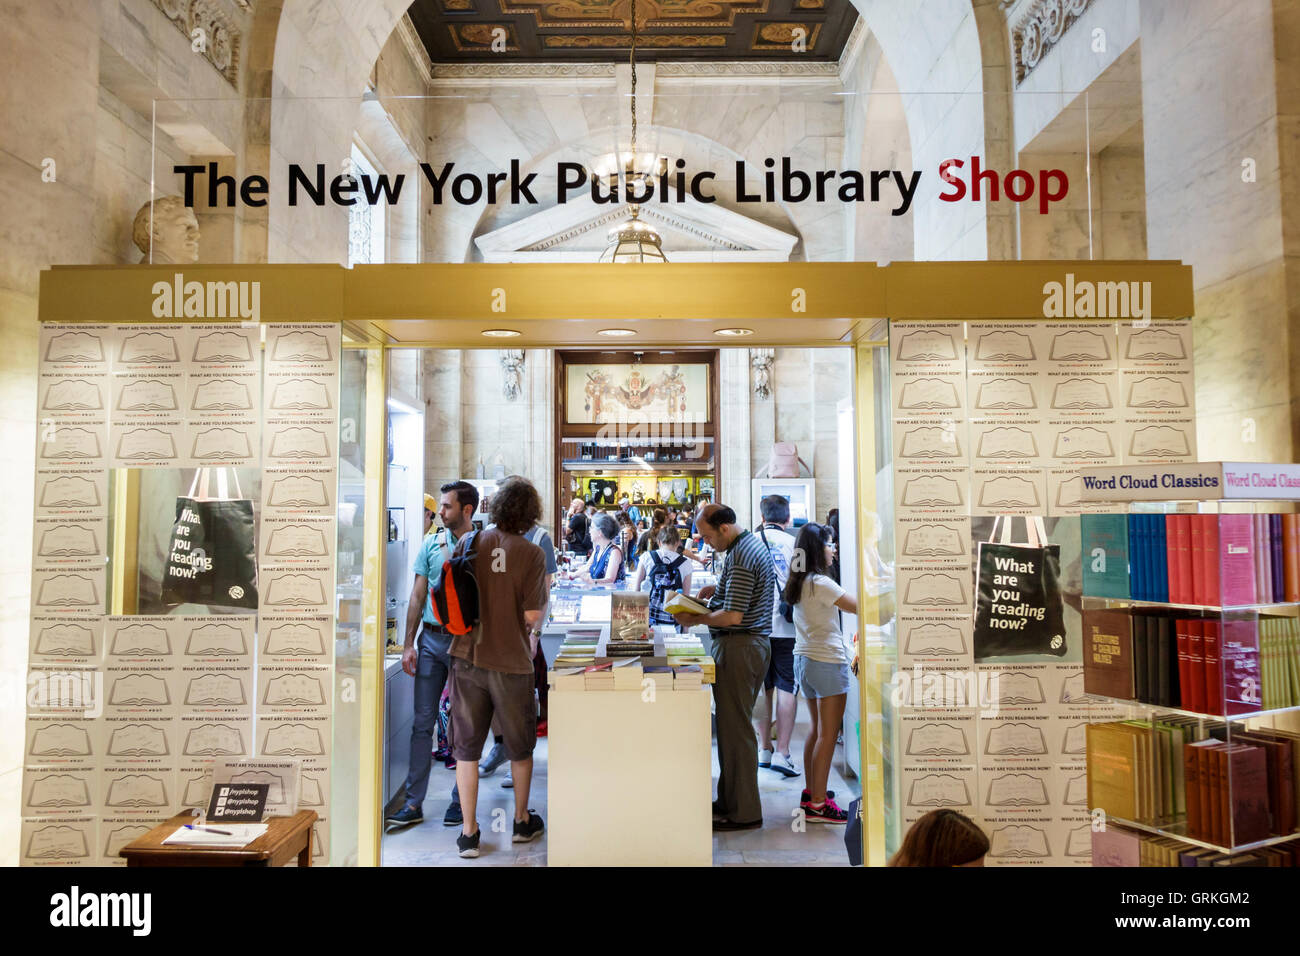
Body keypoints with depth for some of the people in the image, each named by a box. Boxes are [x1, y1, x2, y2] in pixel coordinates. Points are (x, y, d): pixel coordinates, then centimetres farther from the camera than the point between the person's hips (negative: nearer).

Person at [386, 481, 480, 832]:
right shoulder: (431, 544, 7)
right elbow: (418, 596, 9)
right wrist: (408, 644, 5)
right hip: (431, 639, 3)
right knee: (422, 722, 6)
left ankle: (460, 800, 20)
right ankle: (414, 803, 13)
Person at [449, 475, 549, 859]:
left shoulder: (468, 543, -3)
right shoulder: (531, 553, -12)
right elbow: (533, 616, -15)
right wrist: (544, 605, 6)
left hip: (467, 658, 2)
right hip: (511, 662, -2)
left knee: (467, 747, 13)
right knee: (520, 747, 18)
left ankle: (468, 833, 19)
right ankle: (522, 821, 33)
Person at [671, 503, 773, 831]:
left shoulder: (740, 558, -19)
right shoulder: (753, 544, 14)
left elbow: (732, 616, -24)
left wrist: (695, 619, -12)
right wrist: (716, 589, 14)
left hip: (738, 647, -11)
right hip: (754, 643, 11)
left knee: (735, 728, -3)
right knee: (733, 725, 17)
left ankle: (744, 813, 6)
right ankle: (730, 800, 27)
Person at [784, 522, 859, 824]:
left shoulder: (799, 583, 10)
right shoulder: (820, 583, -16)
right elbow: (858, 608, -16)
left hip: (804, 659, 9)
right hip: (827, 660, -9)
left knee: (816, 730, 16)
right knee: (828, 734, -4)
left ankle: (811, 793, 22)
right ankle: (817, 804, -1)